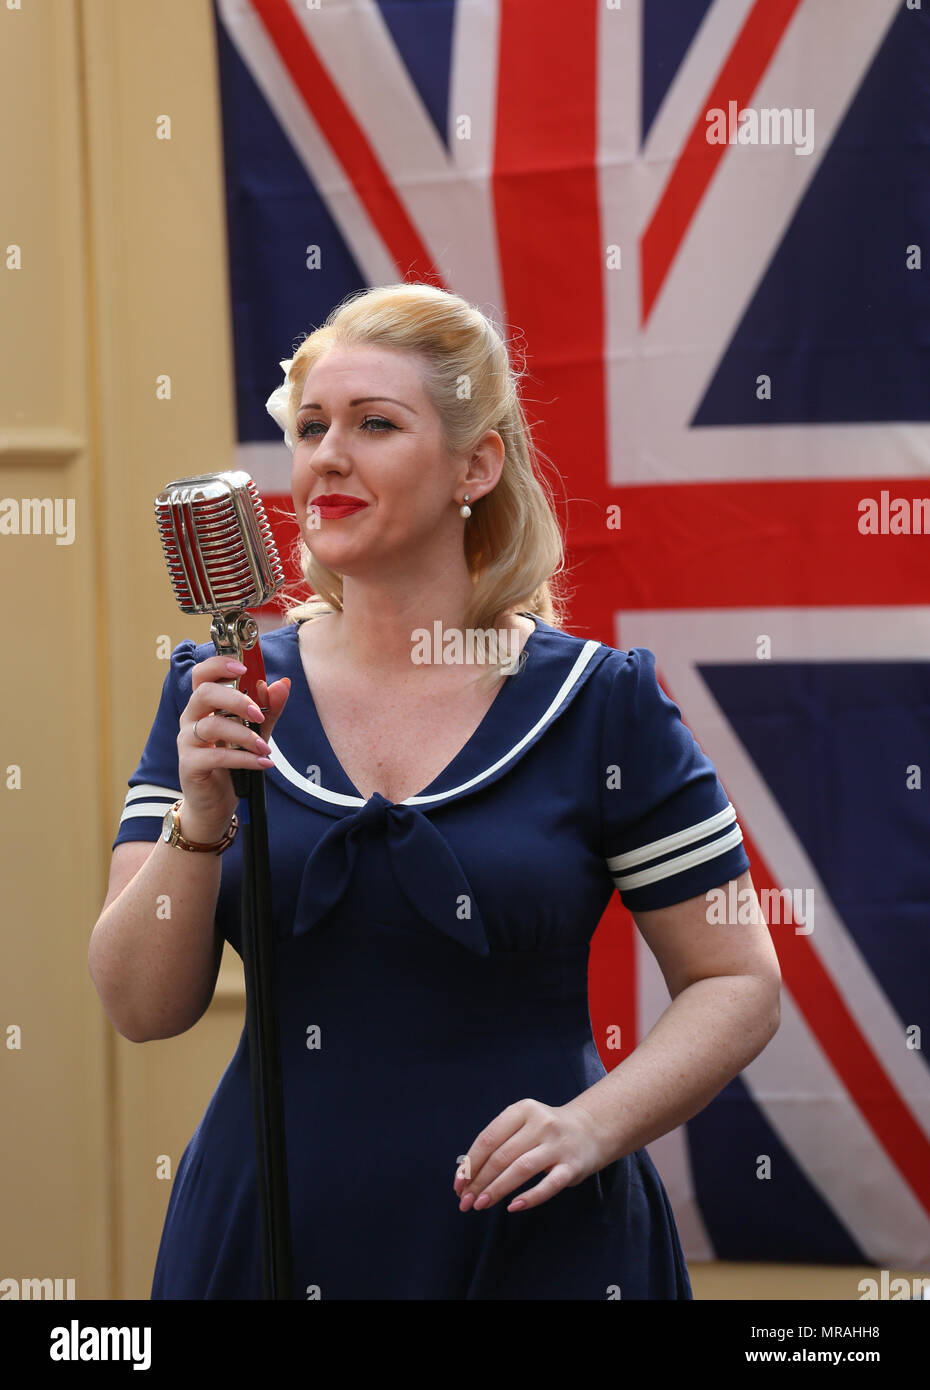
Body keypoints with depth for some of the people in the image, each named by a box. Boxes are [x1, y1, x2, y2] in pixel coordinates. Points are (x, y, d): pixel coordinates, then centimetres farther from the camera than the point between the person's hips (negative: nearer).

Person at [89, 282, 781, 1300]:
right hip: (268, 1234, 2)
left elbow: (738, 983, -1)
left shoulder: (599, 703, -4)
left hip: (537, 1247, -2)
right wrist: (202, 820, -17)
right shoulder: (217, 695, 2)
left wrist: (593, 1125, -15)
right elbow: (141, 1008, -2)